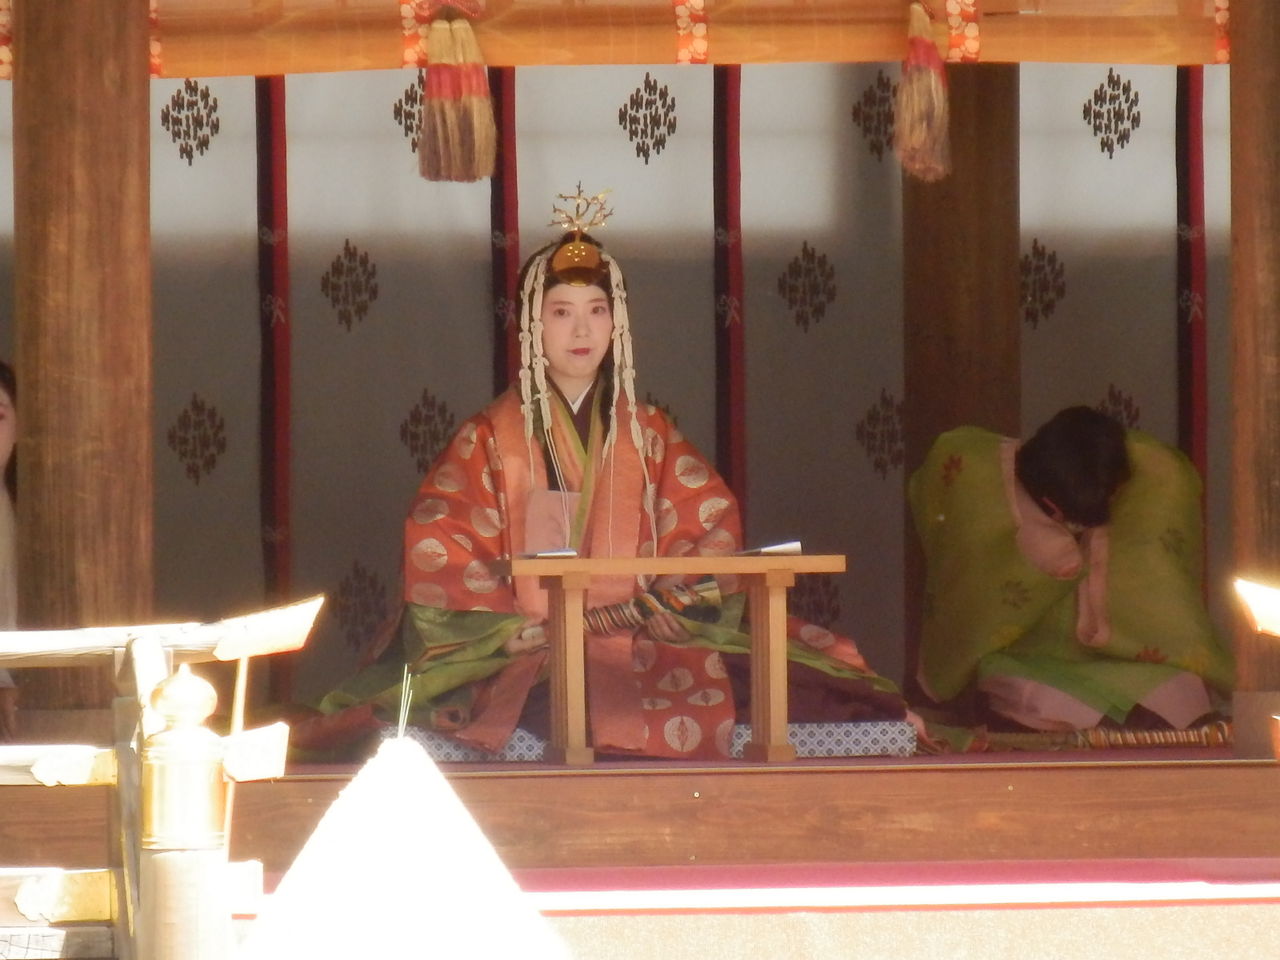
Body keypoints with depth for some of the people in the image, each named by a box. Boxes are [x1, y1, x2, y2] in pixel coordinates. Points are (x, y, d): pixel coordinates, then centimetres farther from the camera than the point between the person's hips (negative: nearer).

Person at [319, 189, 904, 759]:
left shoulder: (646, 433, 17)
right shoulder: (490, 437, 9)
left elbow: (709, 530, 11)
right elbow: (438, 550, 0)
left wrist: (652, 608, -7)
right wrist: (522, 629, -11)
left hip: (640, 643, 3)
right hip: (523, 649, -3)